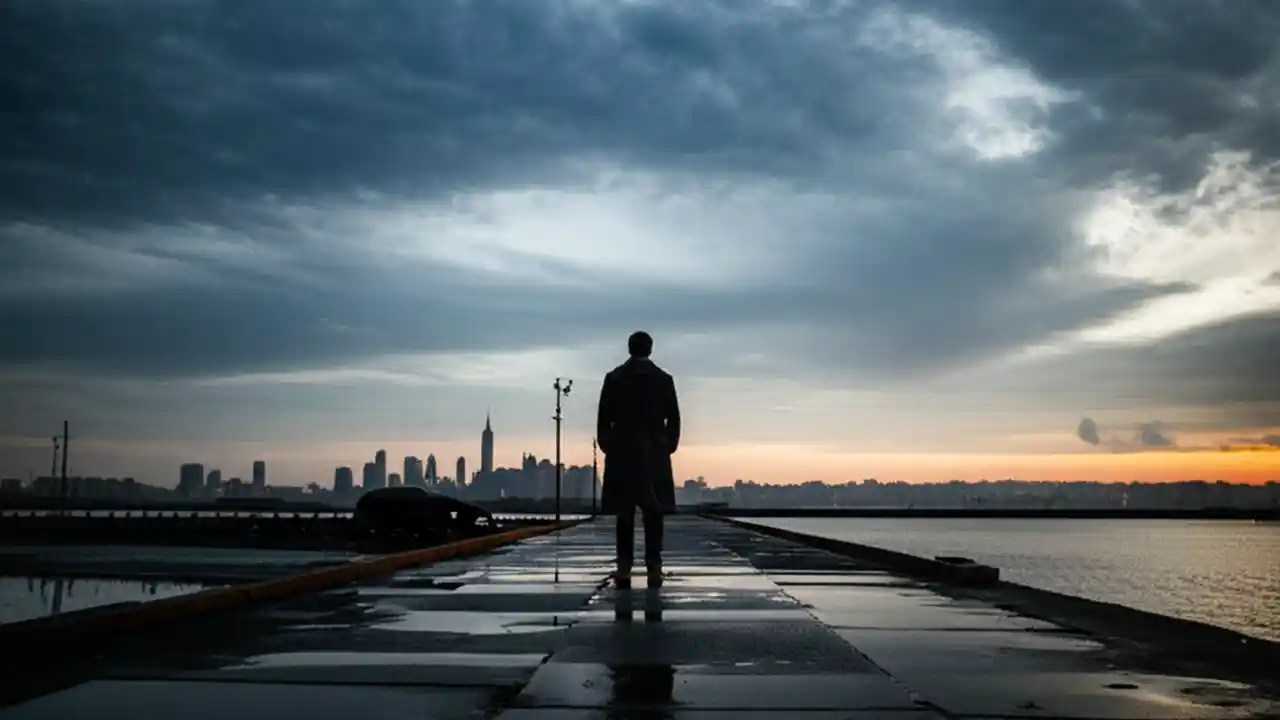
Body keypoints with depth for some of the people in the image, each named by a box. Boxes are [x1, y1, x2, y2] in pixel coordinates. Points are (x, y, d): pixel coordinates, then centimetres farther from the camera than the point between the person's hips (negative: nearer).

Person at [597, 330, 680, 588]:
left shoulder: (614, 378, 1)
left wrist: (607, 446, 10)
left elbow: (604, 418, 0)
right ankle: (653, 567, -3)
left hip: (622, 454, 0)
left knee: (625, 513, 4)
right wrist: (668, 446, 11)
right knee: (653, 514, 2)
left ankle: (624, 568, 0)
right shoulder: (664, 379, 1)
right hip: (655, 454, 0)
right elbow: (673, 420, 0)